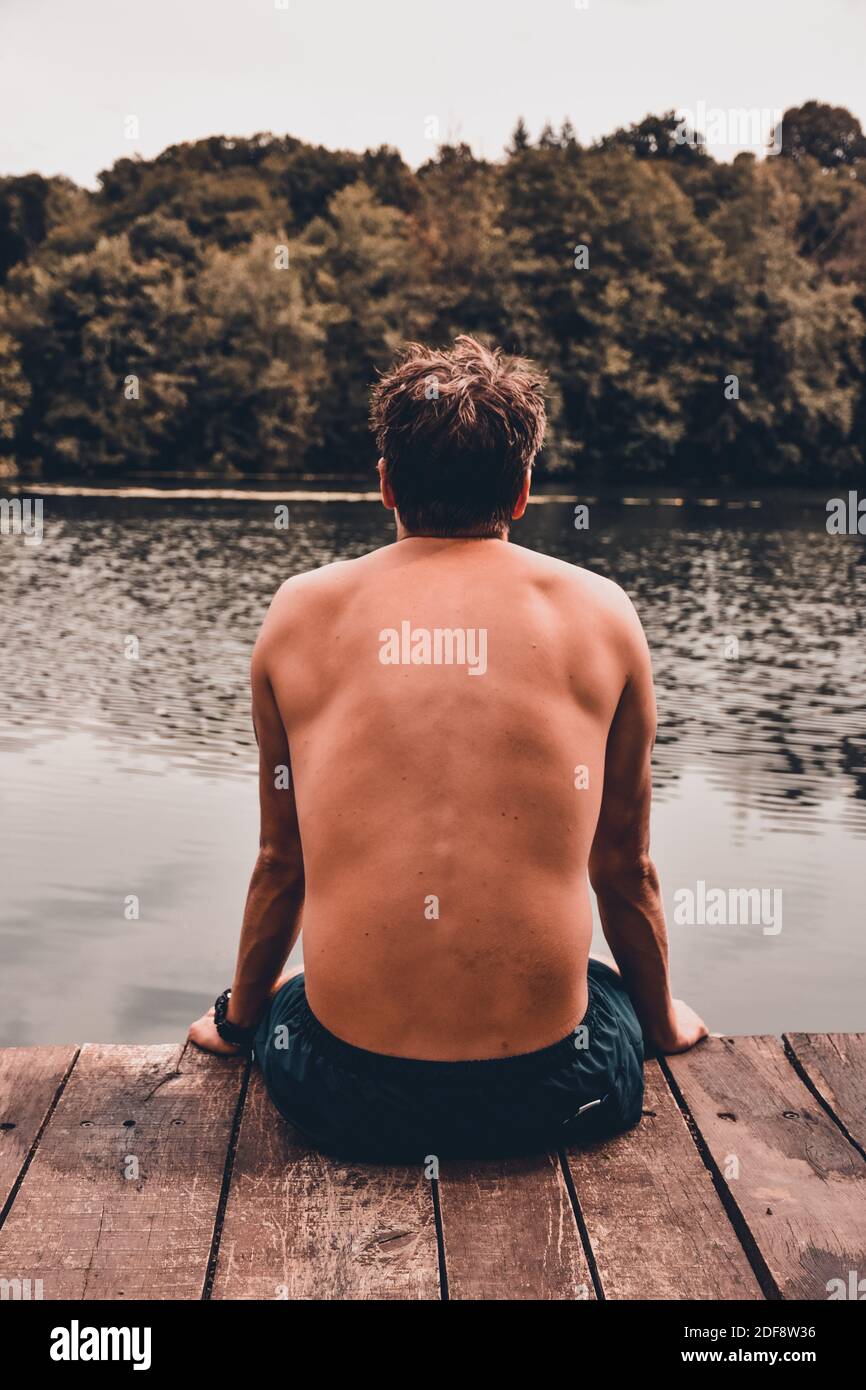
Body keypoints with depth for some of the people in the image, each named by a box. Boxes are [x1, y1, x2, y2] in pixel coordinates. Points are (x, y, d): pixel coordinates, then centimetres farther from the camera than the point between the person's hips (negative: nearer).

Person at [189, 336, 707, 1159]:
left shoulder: (299, 613, 1)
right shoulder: (598, 614, 0)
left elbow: (282, 859, 11)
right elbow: (624, 869, 9)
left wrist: (238, 1019, 30)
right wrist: (664, 1021, 29)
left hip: (344, 1092, 1)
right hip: (547, 1090, 0)